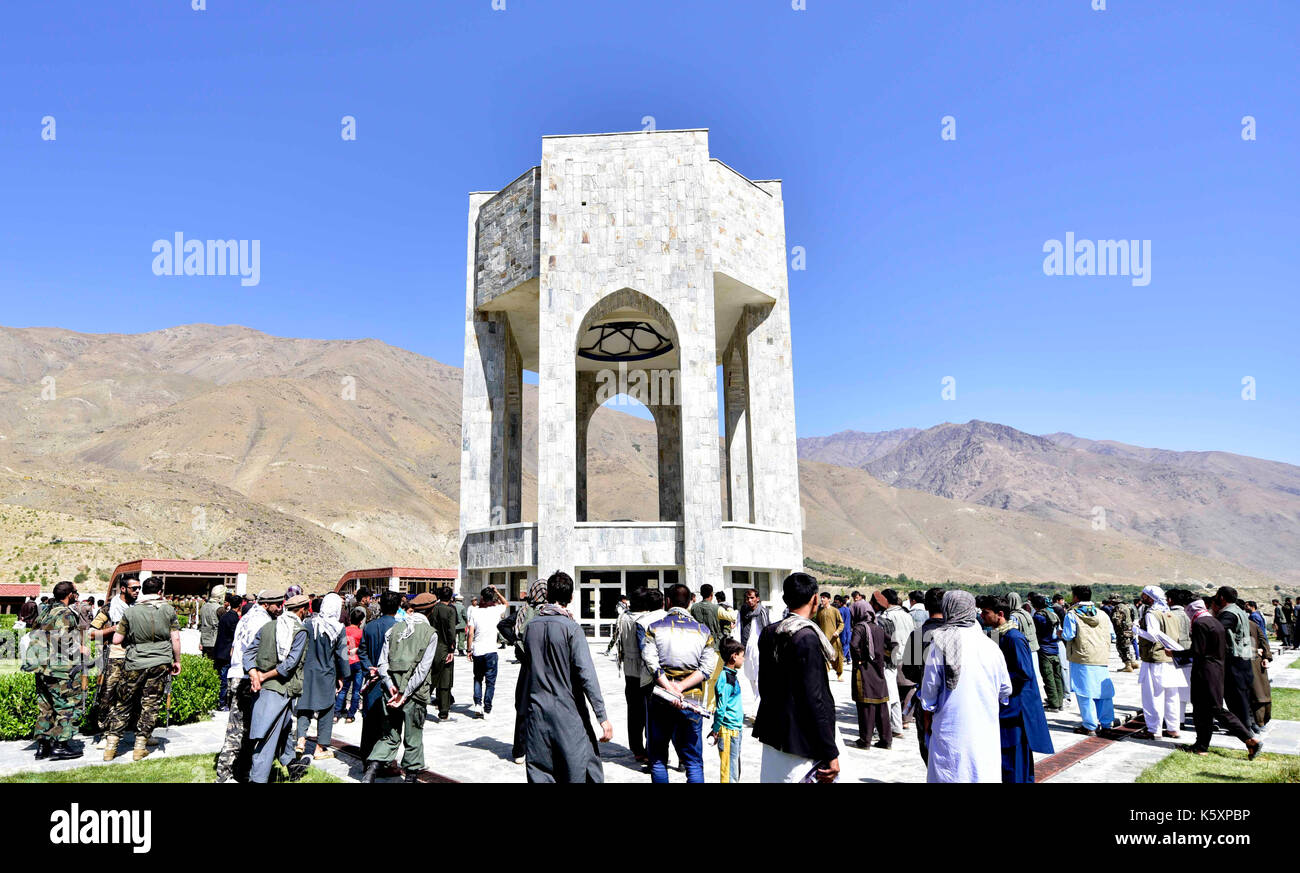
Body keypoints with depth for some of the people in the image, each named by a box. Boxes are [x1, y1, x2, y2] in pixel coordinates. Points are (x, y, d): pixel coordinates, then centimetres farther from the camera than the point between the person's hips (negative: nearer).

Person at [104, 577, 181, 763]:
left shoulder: (130, 612, -2)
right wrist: (177, 661, 10)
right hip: (160, 663, 0)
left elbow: (116, 640, 1)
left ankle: (110, 745, 14)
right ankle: (140, 746, 9)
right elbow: (176, 639, -2)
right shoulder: (168, 610, -2)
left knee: (123, 704, 12)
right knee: (150, 705, 7)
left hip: (135, 664, 0)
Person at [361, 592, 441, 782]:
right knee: (413, 738, 12)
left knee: (390, 736, 15)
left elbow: (383, 662, -1)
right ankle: (411, 776, 20)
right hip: (415, 695, -3)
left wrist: (390, 686, -7)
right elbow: (423, 668, -13)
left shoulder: (393, 629, 5)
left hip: (391, 692, 3)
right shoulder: (430, 633, -6)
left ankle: (371, 769, 1)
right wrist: (405, 693, -12)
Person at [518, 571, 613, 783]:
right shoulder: (571, 628, -12)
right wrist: (603, 717, -16)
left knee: (539, 774, 11)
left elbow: (525, 670, 12)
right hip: (568, 711, -5)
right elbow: (586, 673, -17)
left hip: (536, 711, 5)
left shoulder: (531, 626, 4)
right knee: (583, 771, 2)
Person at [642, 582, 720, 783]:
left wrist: (670, 689, -17)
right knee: (694, 762, 9)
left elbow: (651, 662, -13)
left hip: (661, 701, -1)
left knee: (657, 759, 14)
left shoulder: (655, 628, 1)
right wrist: (681, 687, -12)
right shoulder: (703, 631, 6)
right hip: (692, 700, 1)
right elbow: (707, 667, -5)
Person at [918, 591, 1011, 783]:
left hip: (950, 729, -2)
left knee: (948, 775, 5)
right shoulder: (989, 646, -3)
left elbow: (930, 687, -4)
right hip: (984, 730, 2)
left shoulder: (938, 644, -9)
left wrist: (927, 718, 11)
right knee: (984, 774, 10)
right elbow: (1005, 689, 8)